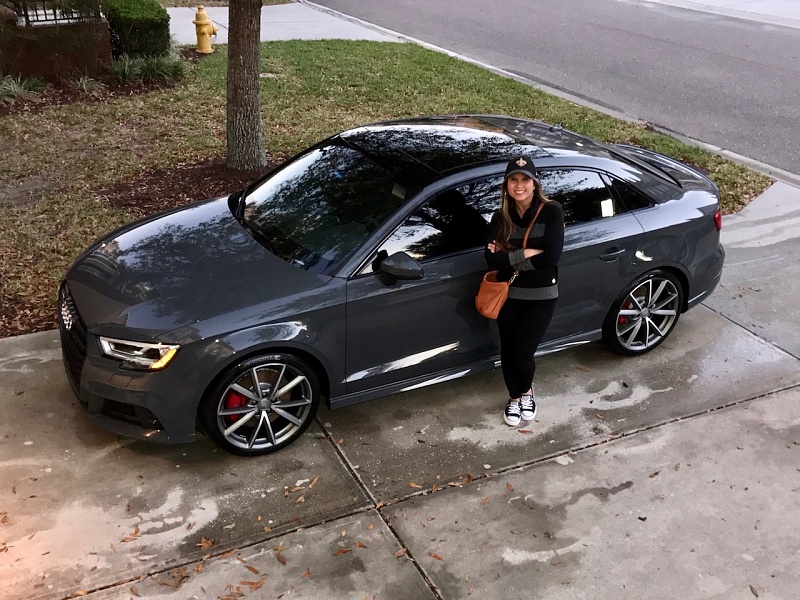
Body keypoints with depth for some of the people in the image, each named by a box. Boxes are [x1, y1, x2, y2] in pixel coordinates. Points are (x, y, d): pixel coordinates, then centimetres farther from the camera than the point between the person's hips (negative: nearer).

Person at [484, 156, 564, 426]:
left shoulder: (551, 211, -12)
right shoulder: (500, 217, -3)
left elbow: (551, 256, -23)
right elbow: (491, 260, -13)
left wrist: (508, 257, -18)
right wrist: (526, 254, -22)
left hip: (541, 296, -3)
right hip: (509, 294, 3)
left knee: (523, 353, -4)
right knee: (508, 351, 11)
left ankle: (527, 391, 29)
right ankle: (515, 397, 38)